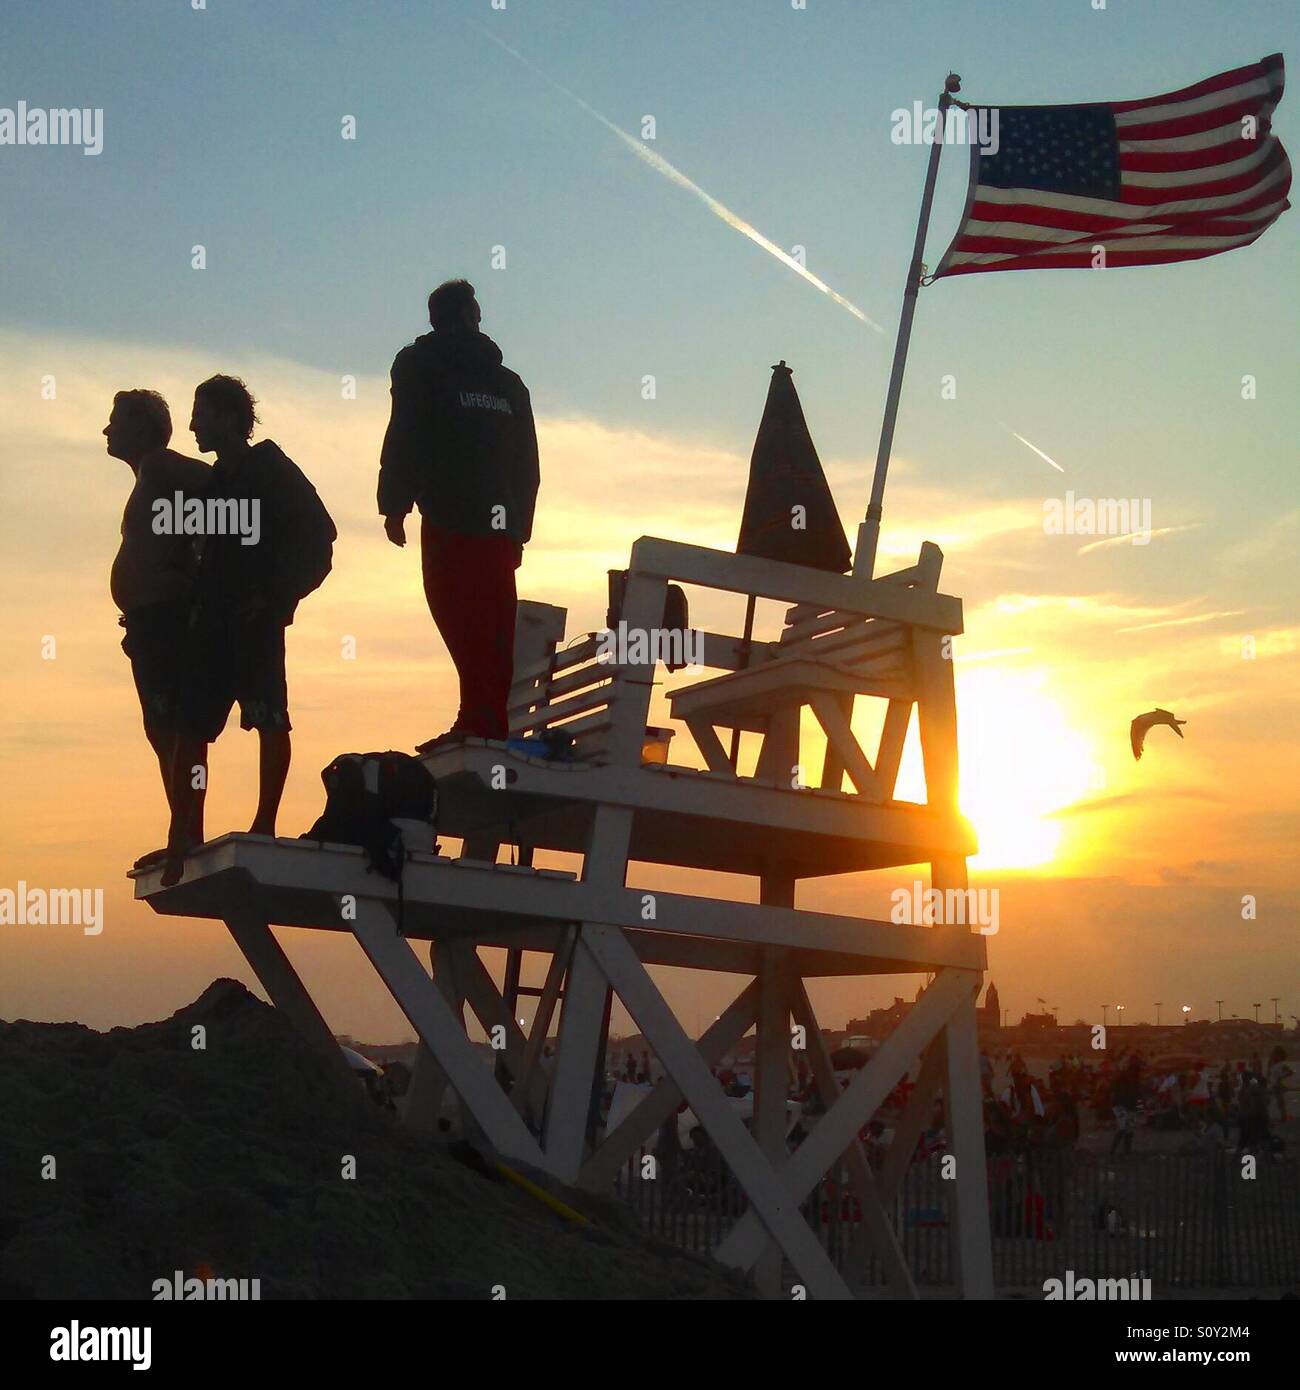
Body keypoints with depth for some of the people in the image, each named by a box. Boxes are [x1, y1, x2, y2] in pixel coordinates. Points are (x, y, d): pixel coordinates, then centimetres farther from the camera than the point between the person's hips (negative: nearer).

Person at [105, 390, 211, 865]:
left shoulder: (161, 469, -4)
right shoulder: (151, 480, 25)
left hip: (162, 616, -10)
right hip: (155, 621, 10)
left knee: (170, 728, -15)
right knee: (166, 729, 7)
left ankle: (188, 838, -20)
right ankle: (187, 837, 6)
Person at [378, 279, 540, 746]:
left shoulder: (420, 364, 9)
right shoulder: (509, 383, 23)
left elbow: (405, 438, -2)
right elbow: (527, 463, 20)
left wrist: (394, 506, 2)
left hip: (449, 520, -5)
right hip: (501, 523, 5)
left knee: (461, 625, -13)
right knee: (494, 631, 5)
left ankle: (478, 722, -23)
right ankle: (491, 722, 0)